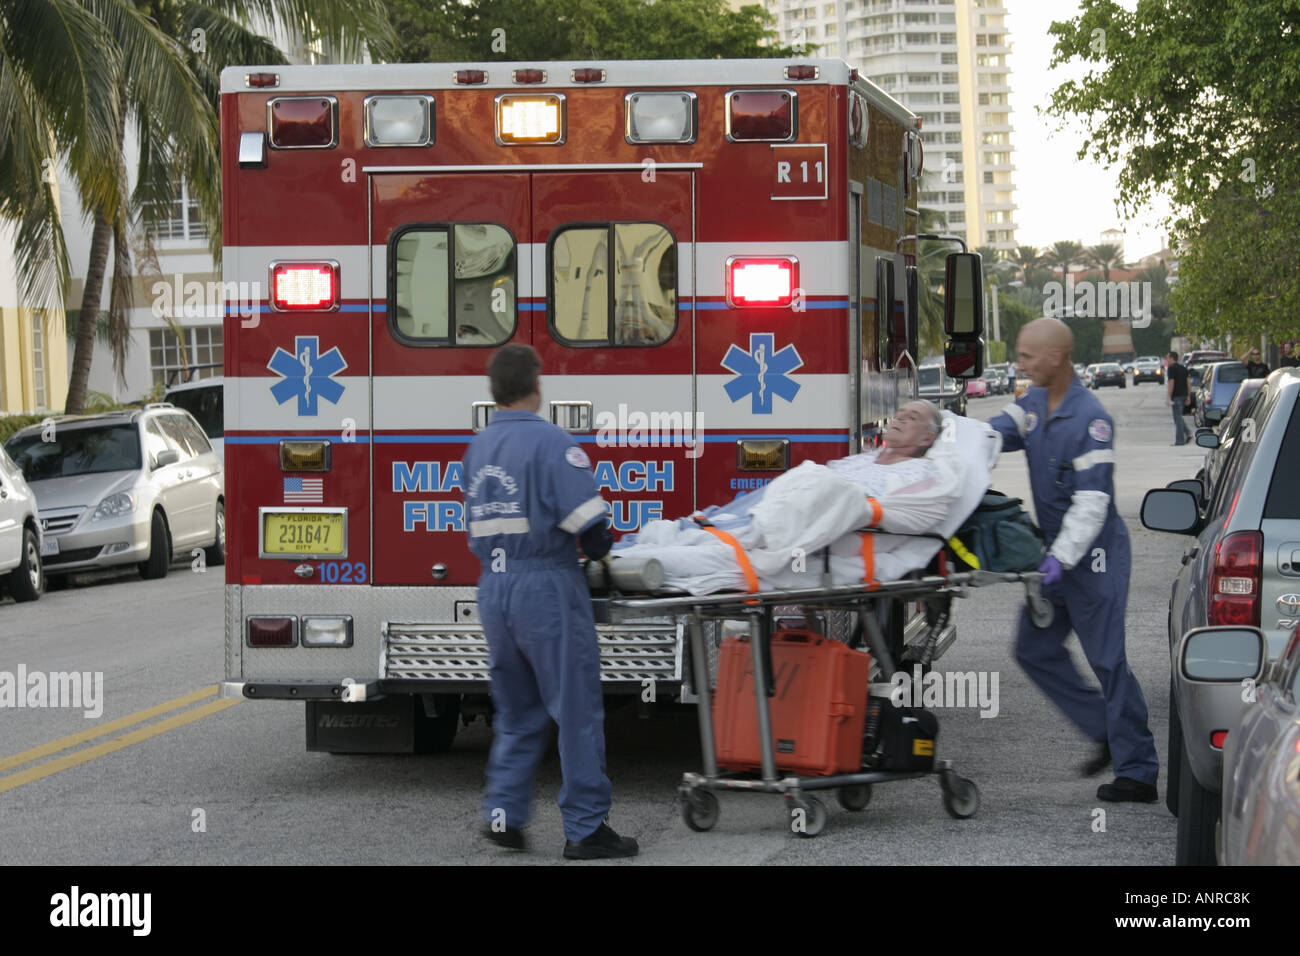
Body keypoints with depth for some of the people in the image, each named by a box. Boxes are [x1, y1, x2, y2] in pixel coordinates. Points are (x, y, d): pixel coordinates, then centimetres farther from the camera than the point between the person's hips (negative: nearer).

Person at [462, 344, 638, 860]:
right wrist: (597, 547, 5)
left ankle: (504, 812, 10)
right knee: (577, 710, -1)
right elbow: (588, 522, -16)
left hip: (494, 586, 7)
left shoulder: (477, 447, 11)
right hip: (546, 586, -7)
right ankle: (585, 828, 1)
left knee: (516, 711, 16)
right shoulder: (551, 442, -12)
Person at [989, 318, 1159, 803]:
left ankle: (1138, 772, -1)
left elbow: (1092, 502, -24)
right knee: (1036, 650, 10)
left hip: (1094, 555, -9)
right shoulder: (1033, 404, 7)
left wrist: (1061, 559, -32)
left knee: (1107, 660, -7)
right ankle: (1107, 734, 21)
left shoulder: (1090, 418, -20)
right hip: (1057, 549, 9)